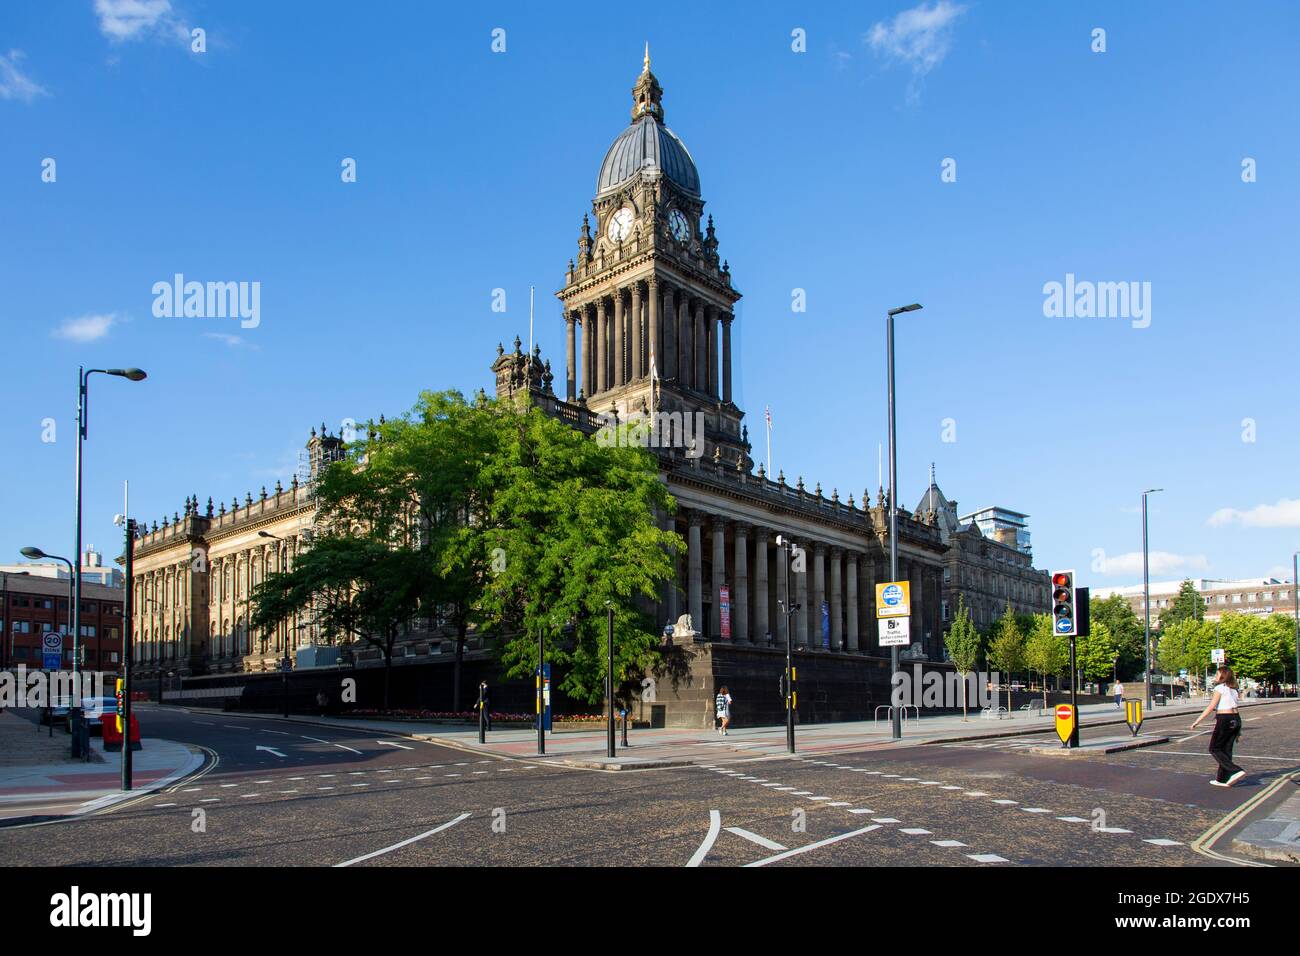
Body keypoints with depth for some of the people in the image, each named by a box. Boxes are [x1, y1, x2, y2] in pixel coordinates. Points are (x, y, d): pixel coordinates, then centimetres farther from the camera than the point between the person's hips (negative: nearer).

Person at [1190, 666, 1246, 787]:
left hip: (1224, 720, -8)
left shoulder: (1220, 688, -8)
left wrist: (1197, 721, -11)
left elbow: (1211, 706, -13)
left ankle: (1236, 771, -12)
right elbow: (1234, 707, 11)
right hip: (1236, 719, 8)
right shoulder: (1233, 690, 14)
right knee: (1226, 750, 11)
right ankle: (1222, 779, 12)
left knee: (1214, 749, 1)